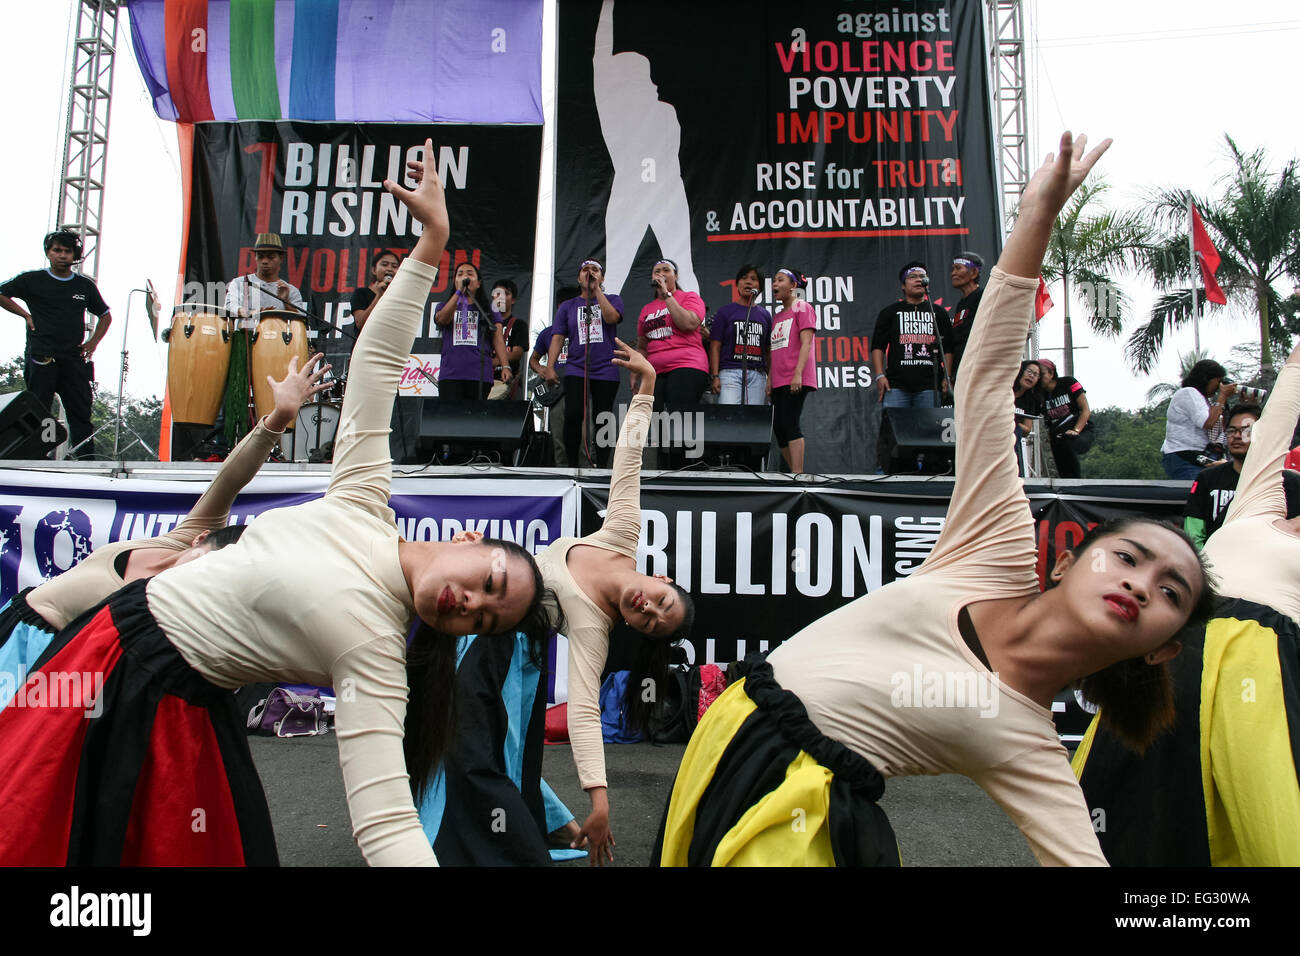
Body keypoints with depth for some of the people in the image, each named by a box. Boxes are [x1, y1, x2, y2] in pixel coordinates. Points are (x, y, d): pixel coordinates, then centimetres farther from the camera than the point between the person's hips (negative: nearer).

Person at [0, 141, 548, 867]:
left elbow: (387, 825, -28)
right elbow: (378, 359, -7)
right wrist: (433, 239, -9)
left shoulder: (377, 654, -21)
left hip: (174, 710, -4)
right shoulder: (365, 506, -11)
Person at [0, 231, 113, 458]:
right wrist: (26, 315, 5)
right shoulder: (32, 280, 5)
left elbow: (105, 316, 22)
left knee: (81, 412, -2)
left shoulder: (85, 286, 12)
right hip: (41, 357, -2)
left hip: (74, 358, 2)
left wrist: (93, 343, 11)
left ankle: (86, 460, -3)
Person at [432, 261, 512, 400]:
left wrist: (505, 366, -8)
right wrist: (459, 292, -10)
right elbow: (442, 319, -5)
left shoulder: (489, 310, 16)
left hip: (479, 374, 0)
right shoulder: (445, 306, 19)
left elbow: (498, 338, 6)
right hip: (450, 373, 0)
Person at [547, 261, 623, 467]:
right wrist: (550, 367, -4)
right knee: (573, 415, -14)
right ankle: (573, 466, -6)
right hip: (576, 369, 1)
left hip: (606, 370, -1)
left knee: (602, 419, -1)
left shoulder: (612, 300, 13)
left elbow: (612, 318, -11)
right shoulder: (567, 306, 16)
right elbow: (558, 337, 9)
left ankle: (602, 467, 5)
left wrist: (596, 289, -5)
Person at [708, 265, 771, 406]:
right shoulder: (725, 311, 9)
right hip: (730, 372, -3)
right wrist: (715, 376, -6)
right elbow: (715, 346, 4)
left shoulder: (765, 315, 17)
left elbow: (769, 351, 18)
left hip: (757, 375, 3)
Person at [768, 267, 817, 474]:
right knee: (778, 428, 5)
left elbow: (806, 343, -10)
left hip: (796, 380, -8)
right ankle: (795, 473, 14)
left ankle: (797, 474, -15)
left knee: (789, 424, -15)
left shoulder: (802, 308, 0)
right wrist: (770, 380, 16)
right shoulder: (777, 316, 23)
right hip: (779, 381, 8)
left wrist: (798, 373, -20)